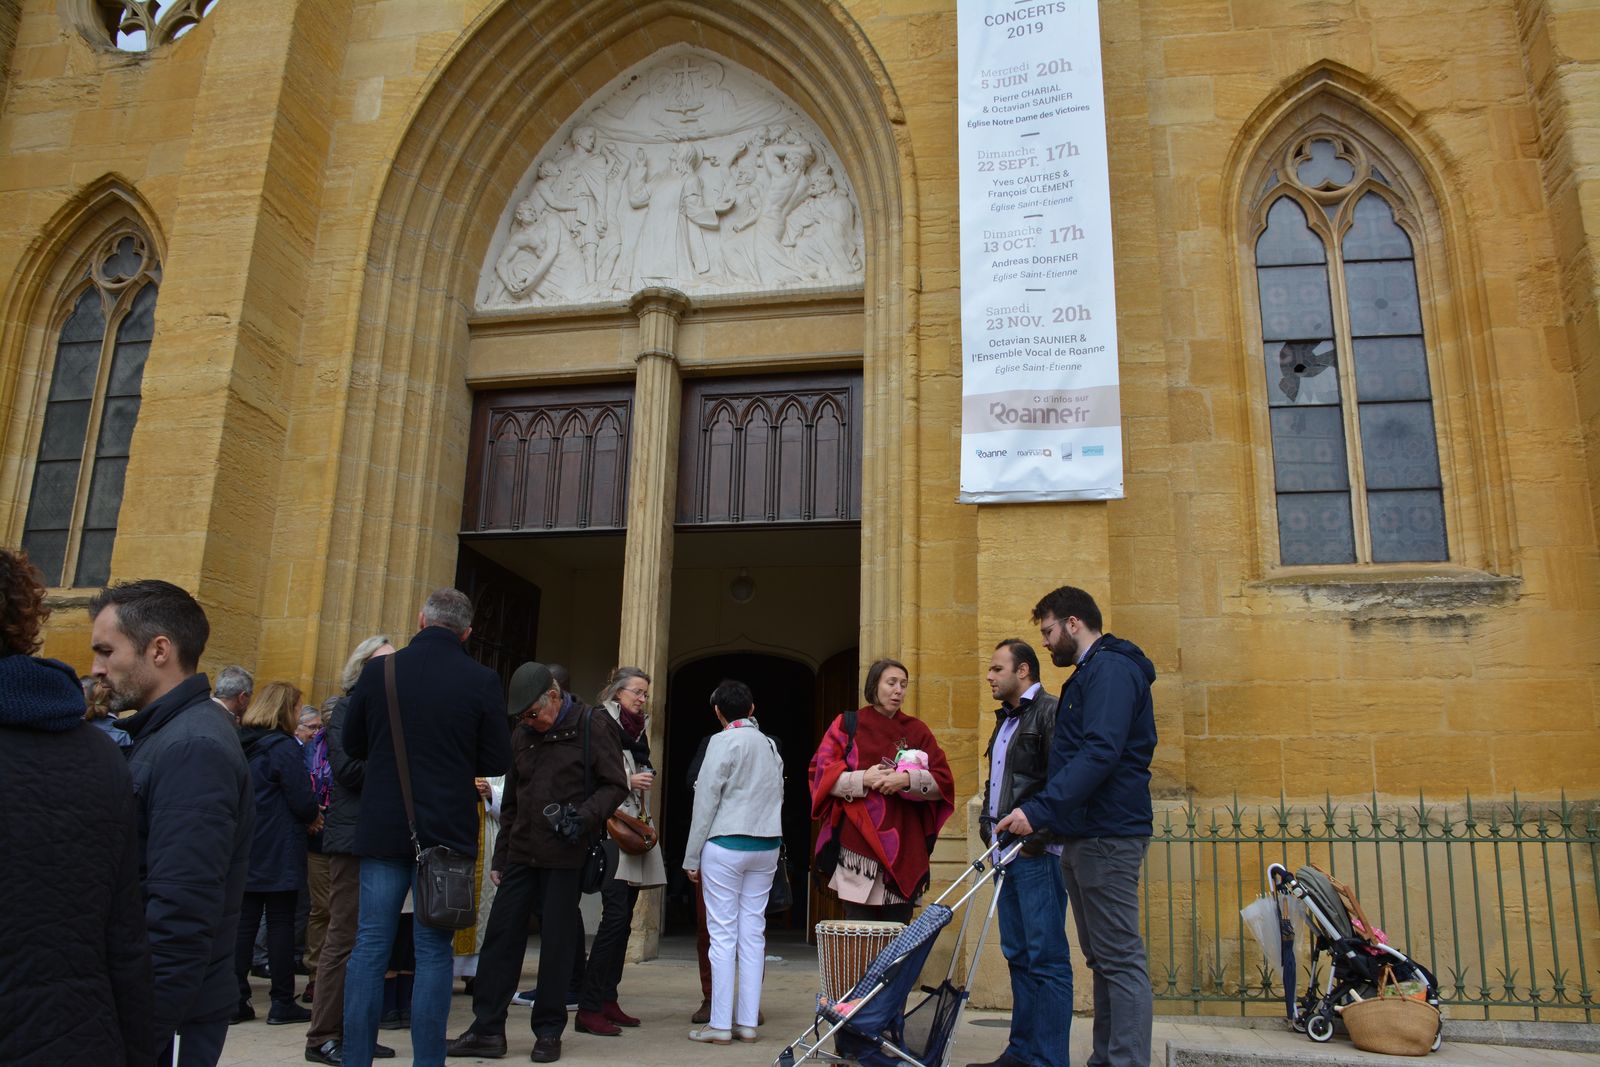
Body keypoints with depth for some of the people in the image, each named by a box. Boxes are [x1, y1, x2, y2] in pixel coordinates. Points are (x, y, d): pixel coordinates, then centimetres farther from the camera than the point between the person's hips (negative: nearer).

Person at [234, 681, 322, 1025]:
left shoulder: (241, 745, 7)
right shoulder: (283, 748, -15)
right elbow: (303, 802, -18)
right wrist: (314, 818, 6)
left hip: (244, 848, 6)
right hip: (278, 853, -6)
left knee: (243, 922, 10)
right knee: (281, 923, 1)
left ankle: (235, 1000, 12)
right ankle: (283, 1003, 7)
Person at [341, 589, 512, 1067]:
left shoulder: (379, 670, -3)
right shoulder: (482, 682, -8)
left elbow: (352, 743, 9)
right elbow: (497, 762, -2)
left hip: (383, 828, 2)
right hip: (447, 830, -1)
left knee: (370, 946, 10)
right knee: (433, 951, 6)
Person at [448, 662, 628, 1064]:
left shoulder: (592, 726, -6)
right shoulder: (522, 735, 11)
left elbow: (615, 785, -6)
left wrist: (583, 816, -22)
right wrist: (499, 856, 17)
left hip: (566, 855, -5)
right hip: (521, 854, 5)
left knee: (557, 943, 3)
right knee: (500, 937, 4)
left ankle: (548, 1031, 15)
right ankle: (487, 1029, 13)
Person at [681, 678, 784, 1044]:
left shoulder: (723, 742, -7)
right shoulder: (770, 745, 10)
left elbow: (706, 801, -7)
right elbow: (778, 795, 8)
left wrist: (692, 857, -2)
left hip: (726, 845, -5)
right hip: (767, 846, 5)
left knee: (723, 935, -1)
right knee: (753, 934, 8)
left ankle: (720, 1024, 2)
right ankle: (747, 1022, 11)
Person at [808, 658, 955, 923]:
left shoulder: (917, 731, 14)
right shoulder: (847, 726, 9)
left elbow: (943, 781, 5)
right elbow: (822, 774, 2)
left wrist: (907, 780, -12)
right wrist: (863, 779, -13)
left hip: (904, 849, 2)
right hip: (858, 840, -2)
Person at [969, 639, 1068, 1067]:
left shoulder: (1049, 712, -9)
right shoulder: (1005, 720, 21)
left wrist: (1038, 835, -19)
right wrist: (987, 821, 15)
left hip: (1037, 854, -10)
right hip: (1008, 853, 10)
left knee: (1046, 957, -5)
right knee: (1018, 955, 14)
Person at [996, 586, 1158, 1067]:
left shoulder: (1111, 668, -11)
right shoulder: (1090, 673, 20)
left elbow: (1101, 753, -23)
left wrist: (1039, 809, -27)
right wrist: (1042, 814, 15)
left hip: (1107, 836, -11)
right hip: (1085, 835, 11)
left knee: (1120, 957, -7)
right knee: (1102, 957, 13)